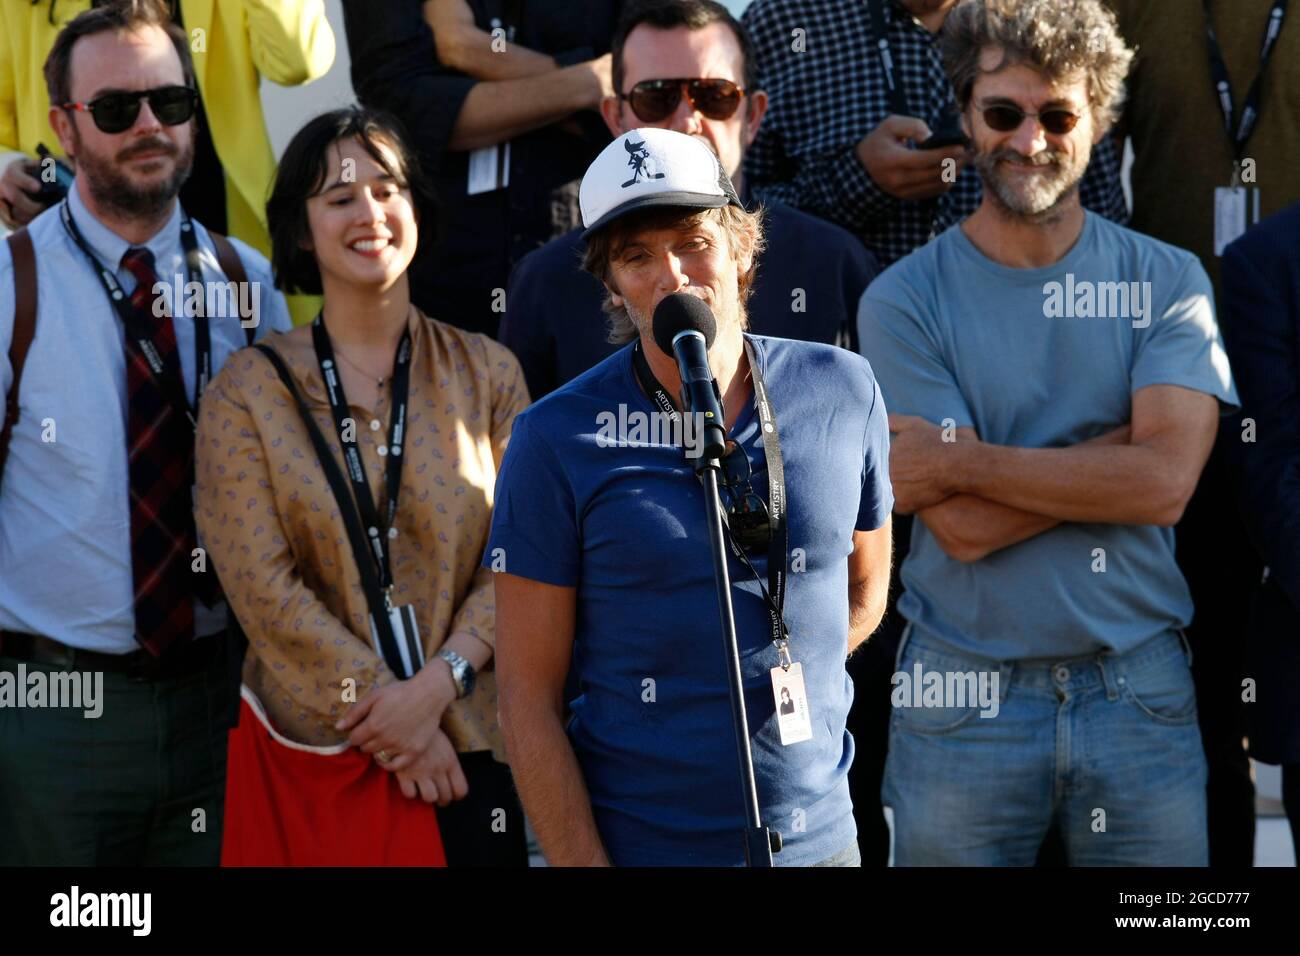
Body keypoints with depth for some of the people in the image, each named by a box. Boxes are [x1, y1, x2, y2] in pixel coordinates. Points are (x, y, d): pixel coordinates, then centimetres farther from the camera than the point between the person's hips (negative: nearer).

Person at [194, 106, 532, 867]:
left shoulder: (488, 373, 6)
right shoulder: (247, 391, 1)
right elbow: (263, 584, -6)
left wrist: (437, 686, -15)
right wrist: (389, 721, -12)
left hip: (470, 743, 1)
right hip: (311, 747, -1)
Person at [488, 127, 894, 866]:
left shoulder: (842, 391, 0)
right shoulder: (558, 438, -8)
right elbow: (528, 699, -9)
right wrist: (583, 862, -15)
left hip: (817, 832, 3)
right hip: (639, 843, -3)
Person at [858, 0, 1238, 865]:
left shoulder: (1167, 282, 2)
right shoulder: (905, 300, -3)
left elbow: (1166, 483, -13)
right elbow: (963, 526, -13)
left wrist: (963, 461, -14)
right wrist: (1122, 445, -13)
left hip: (1141, 688, 1)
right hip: (962, 693, -1)